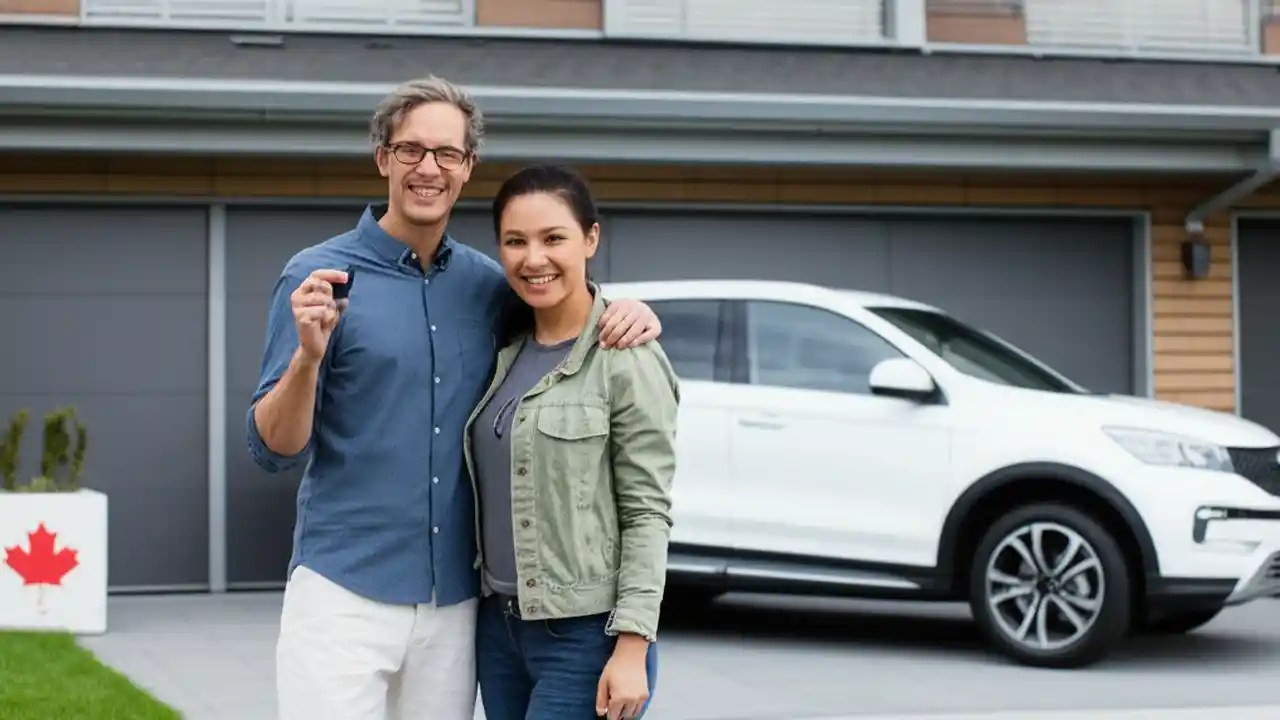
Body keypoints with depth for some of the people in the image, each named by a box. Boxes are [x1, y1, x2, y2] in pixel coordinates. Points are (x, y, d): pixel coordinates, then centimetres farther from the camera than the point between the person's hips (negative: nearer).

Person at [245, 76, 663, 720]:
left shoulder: (486, 283, 7)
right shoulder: (320, 275, -4)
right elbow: (272, 450, -6)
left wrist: (628, 315, 0)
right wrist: (308, 355, -26)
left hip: (453, 601, 4)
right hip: (343, 592, -4)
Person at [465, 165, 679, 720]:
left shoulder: (627, 361, -10)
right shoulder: (508, 351, 9)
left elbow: (647, 513, -12)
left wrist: (632, 647, -17)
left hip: (587, 634, -7)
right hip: (498, 624, 7)